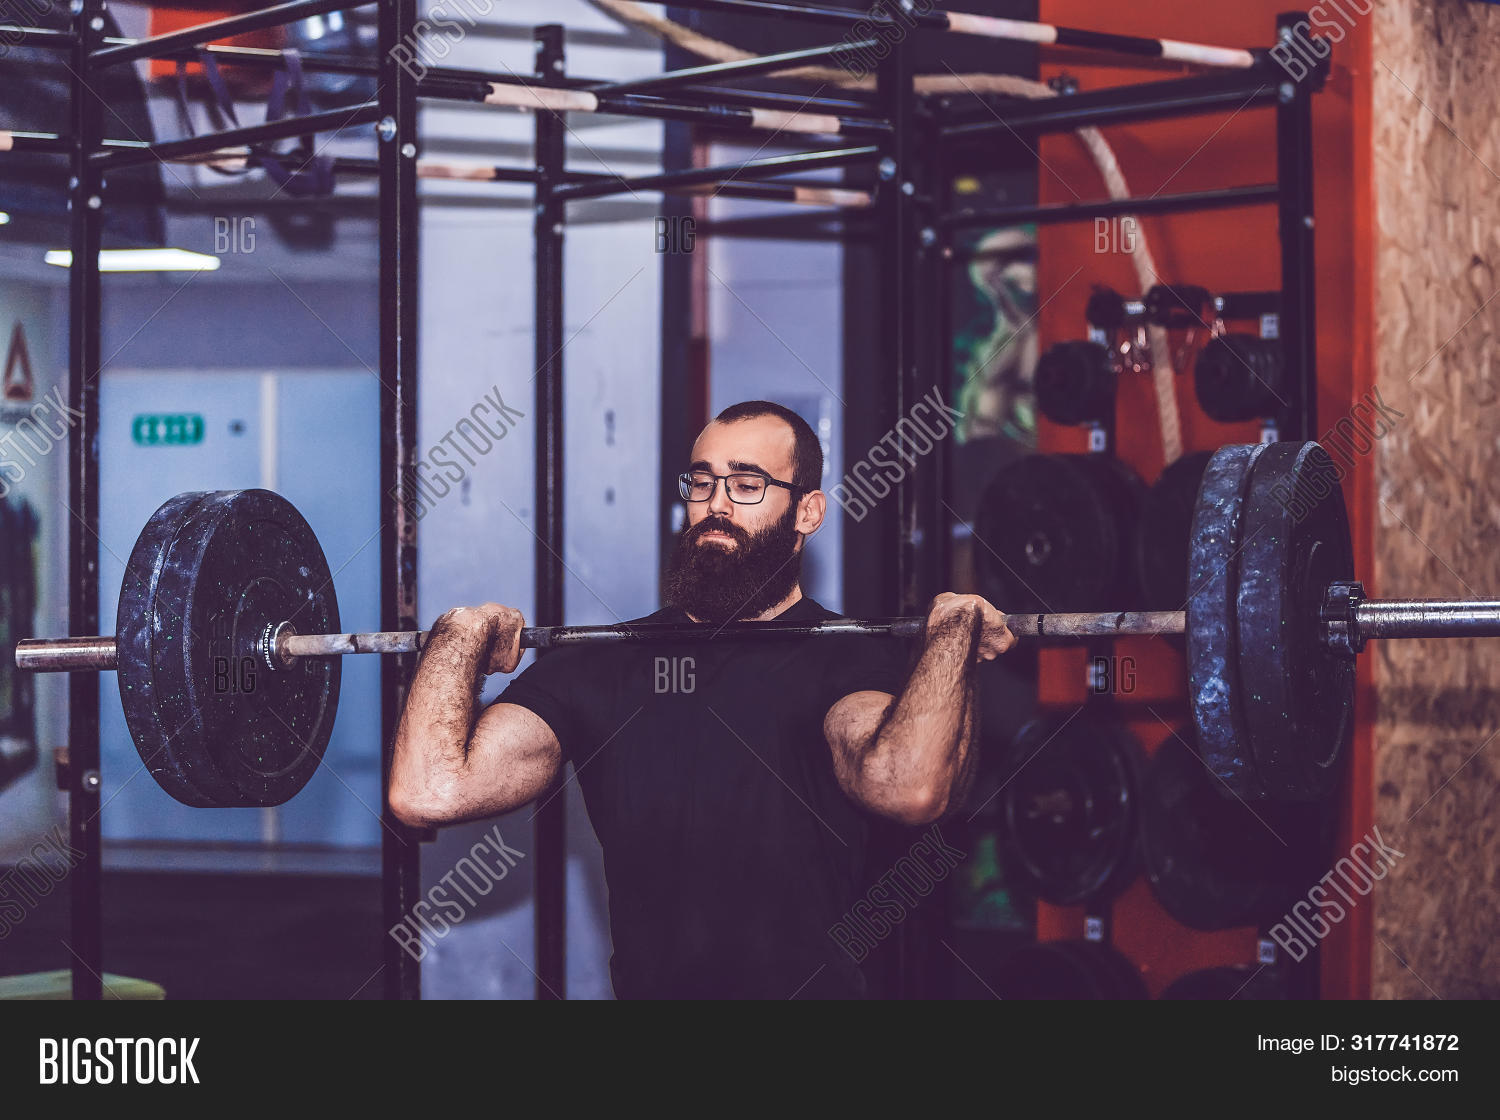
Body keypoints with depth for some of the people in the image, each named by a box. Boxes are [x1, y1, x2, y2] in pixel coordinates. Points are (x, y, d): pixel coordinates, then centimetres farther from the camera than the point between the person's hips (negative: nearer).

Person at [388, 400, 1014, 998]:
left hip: (814, 986, -3)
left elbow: (909, 789, -24)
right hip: (647, 984, 3)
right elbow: (429, 793, -4)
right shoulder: (600, 666, 10)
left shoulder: (853, 659, 0)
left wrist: (951, 628, -17)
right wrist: (463, 634, 3)